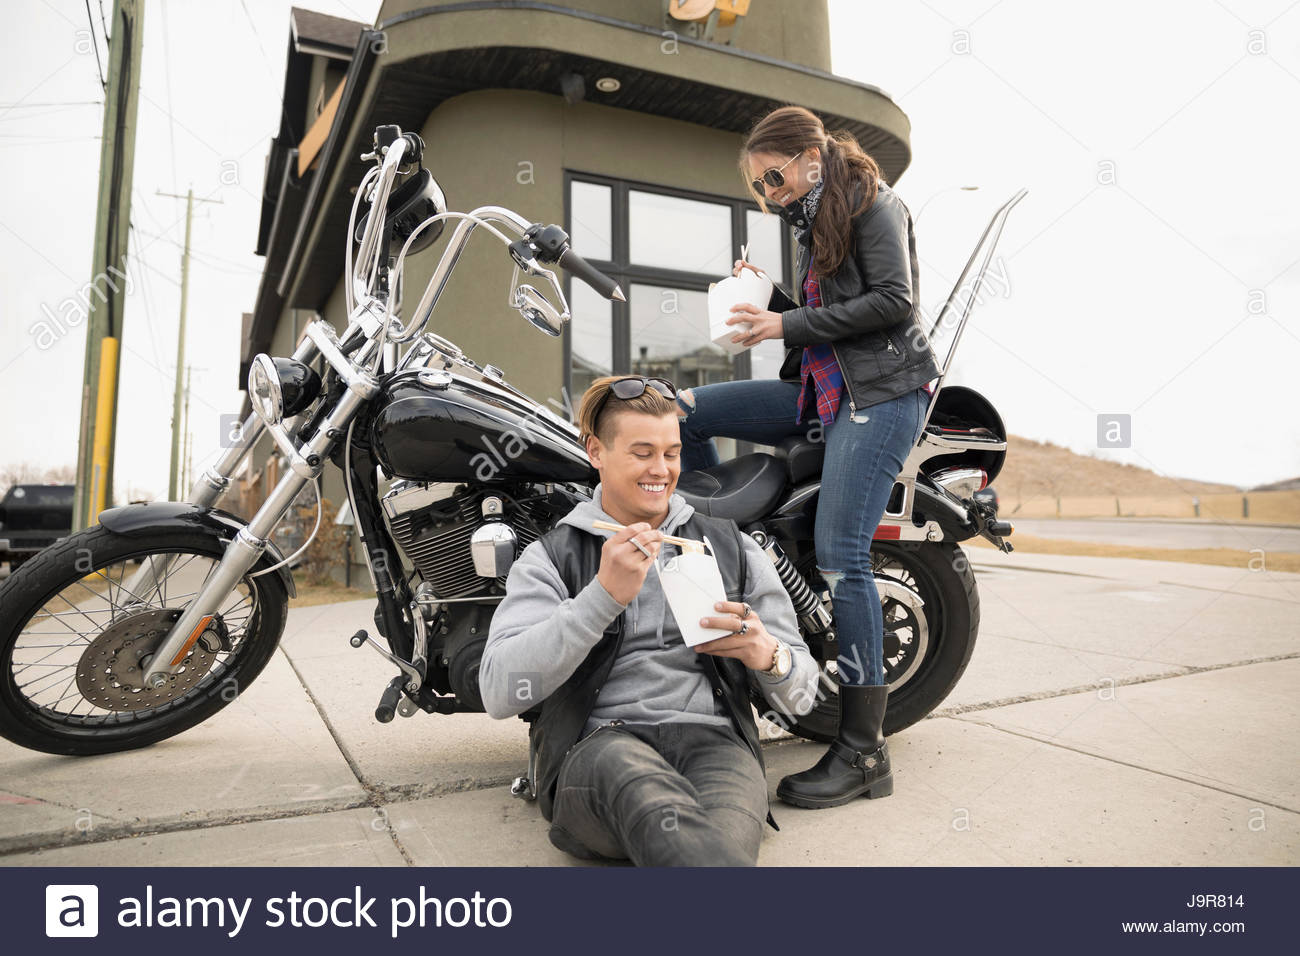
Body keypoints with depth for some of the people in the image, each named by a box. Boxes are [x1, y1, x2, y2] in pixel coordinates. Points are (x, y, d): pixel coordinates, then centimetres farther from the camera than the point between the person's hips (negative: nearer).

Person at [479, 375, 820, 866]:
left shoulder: (733, 548, 18)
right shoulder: (550, 557, 12)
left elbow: (801, 696, 16)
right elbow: (499, 693, -5)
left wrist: (768, 656, -10)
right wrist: (603, 595, -16)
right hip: (596, 746, -1)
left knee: (724, 836, -38)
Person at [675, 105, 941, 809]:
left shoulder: (872, 201, 0)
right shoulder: (813, 226, 24)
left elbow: (894, 300, -14)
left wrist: (790, 326, -13)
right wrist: (768, 299, 5)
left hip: (882, 392, -8)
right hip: (822, 390, 9)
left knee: (839, 557, -17)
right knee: (683, 410, -2)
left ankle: (863, 752, -8)